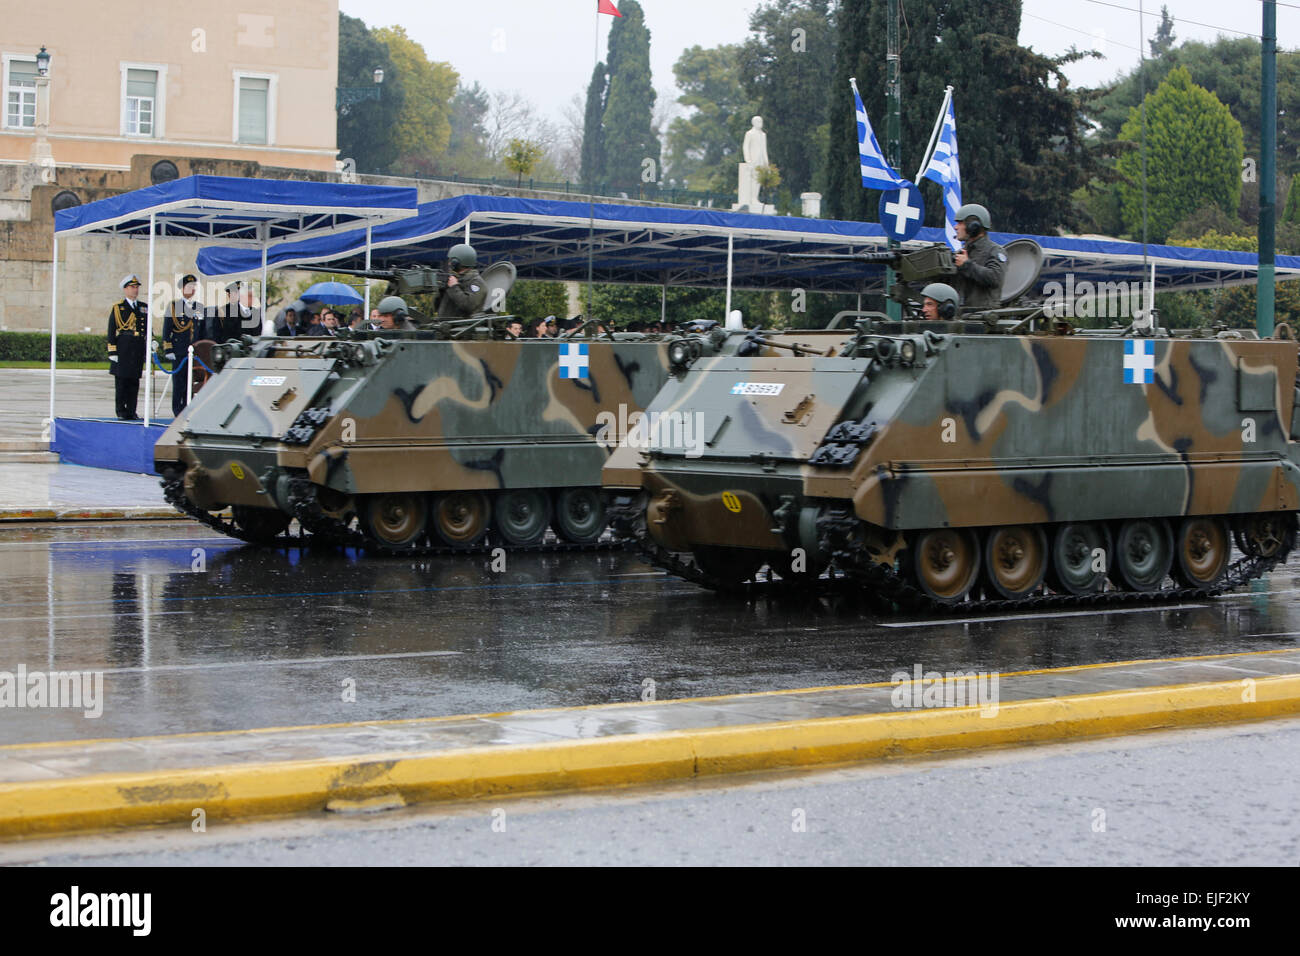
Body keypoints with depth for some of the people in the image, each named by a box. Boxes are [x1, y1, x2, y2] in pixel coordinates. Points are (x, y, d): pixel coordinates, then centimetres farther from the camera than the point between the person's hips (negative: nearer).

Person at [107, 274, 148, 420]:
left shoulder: (144, 308, 15)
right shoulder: (118, 308, 2)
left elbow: (148, 330, 19)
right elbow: (111, 332, -1)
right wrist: (112, 352, -7)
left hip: (138, 351, 4)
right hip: (122, 350, -4)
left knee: (134, 381, 5)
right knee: (121, 381, -1)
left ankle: (131, 412, 9)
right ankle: (121, 412, 4)